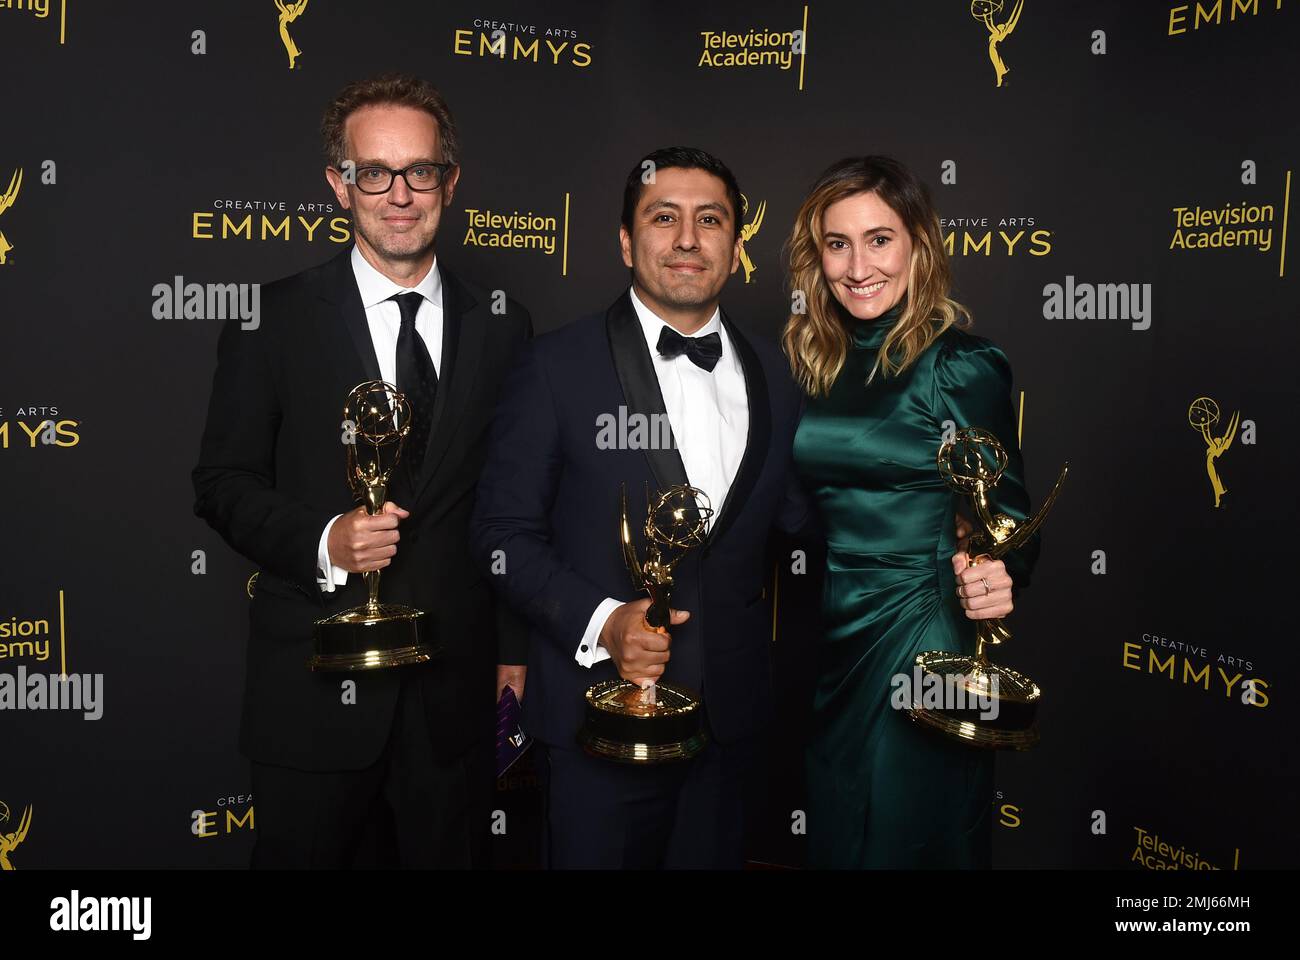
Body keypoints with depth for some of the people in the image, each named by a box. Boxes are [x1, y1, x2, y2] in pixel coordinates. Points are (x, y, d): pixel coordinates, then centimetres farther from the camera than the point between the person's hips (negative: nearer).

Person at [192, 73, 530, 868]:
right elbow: (224, 482, -1)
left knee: (449, 856, 15)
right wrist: (321, 542, -18)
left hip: (455, 690, 2)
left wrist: (516, 647, 7)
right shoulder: (274, 319, -3)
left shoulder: (502, 328, 3)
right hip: (314, 688, -2)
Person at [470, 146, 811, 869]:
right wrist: (600, 623, -20)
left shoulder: (774, 375, 6)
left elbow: (793, 521, 13)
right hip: (600, 712, -4)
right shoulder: (557, 365, -7)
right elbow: (506, 532, -8)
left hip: (731, 720, 4)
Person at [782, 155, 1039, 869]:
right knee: (829, 838, 19)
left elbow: (1007, 513, -9)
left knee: (909, 839, 9)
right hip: (825, 640, 5)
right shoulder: (804, 358, 4)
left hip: (921, 640, -5)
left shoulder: (960, 365, -11)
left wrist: (996, 579, -29)